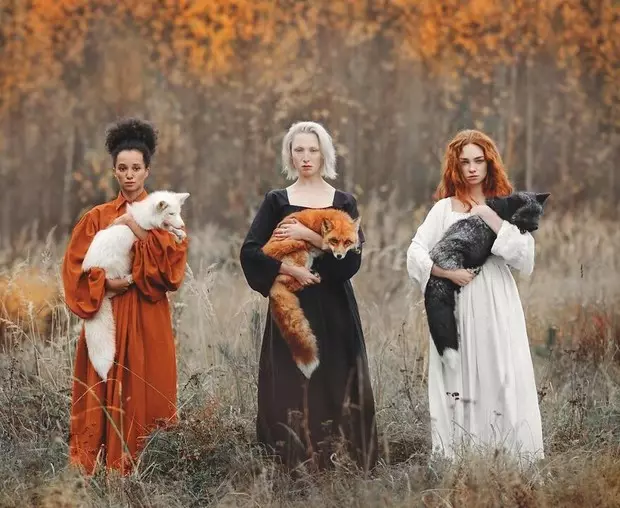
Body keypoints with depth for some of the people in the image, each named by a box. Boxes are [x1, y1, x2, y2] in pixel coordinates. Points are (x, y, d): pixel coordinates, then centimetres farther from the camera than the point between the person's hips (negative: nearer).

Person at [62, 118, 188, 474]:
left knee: (146, 391, -3)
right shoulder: (97, 217, 9)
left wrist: (141, 233, -14)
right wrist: (107, 282, -13)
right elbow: (75, 267, 4)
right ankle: (101, 468, 4)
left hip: (148, 318, -1)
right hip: (105, 315, 1)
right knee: (103, 393, -2)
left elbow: (174, 267, -6)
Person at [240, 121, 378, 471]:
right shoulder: (277, 201, 7)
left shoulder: (344, 203, 7)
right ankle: (292, 467, -1)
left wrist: (310, 235, -15)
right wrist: (290, 269, -16)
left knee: (335, 384, -2)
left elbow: (353, 257, -6)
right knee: (290, 386, -4)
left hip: (334, 310, 0)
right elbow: (250, 251, -4)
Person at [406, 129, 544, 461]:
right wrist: (447, 272, -14)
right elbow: (415, 252, 0)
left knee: (504, 378, -5)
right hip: (456, 304, 0)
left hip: (498, 306, 0)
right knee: (458, 378, -3)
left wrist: (492, 220, -8)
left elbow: (525, 260, -1)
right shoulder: (444, 208, 9)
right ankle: (456, 457, 1)